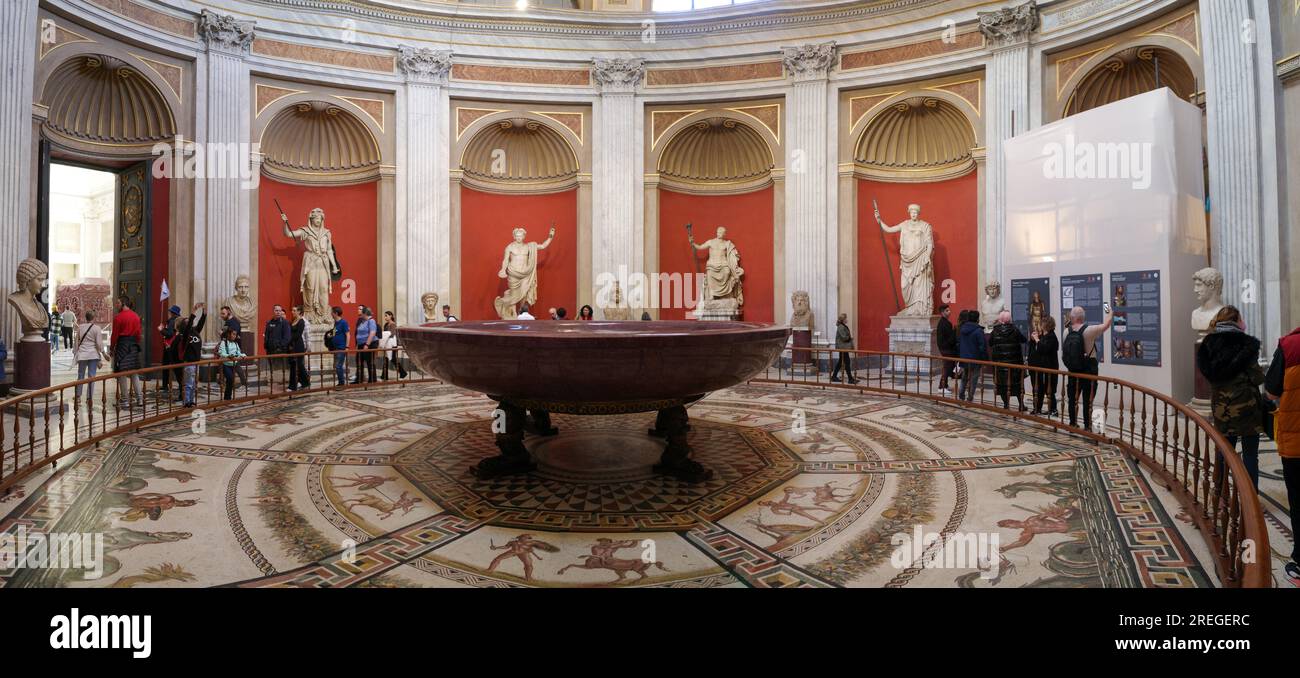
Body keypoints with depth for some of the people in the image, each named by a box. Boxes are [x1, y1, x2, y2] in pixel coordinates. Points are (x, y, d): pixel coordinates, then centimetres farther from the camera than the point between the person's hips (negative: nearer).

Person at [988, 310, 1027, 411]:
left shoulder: (995, 331, -6)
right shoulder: (1015, 330, -8)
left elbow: (990, 343, 5)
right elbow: (1024, 340, 4)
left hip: (999, 362, 0)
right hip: (1015, 361, 0)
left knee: (1002, 384, 7)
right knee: (1018, 383, 11)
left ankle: (1006, 404, 7)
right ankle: (1021, 404, 17)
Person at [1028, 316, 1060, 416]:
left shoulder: (1051, 336, -13)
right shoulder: (1041, 335, 12)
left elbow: (1044, 349, -27)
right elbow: (1033, 349, 18)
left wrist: (1037, 340, -17)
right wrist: (1032, 339, 4)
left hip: (1049, 367, -8)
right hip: (1040, 366, 9)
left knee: (1049, 390, -3)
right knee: (1039, 389, 12)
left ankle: (1053, 410, 4)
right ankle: (1038, 409, 19)